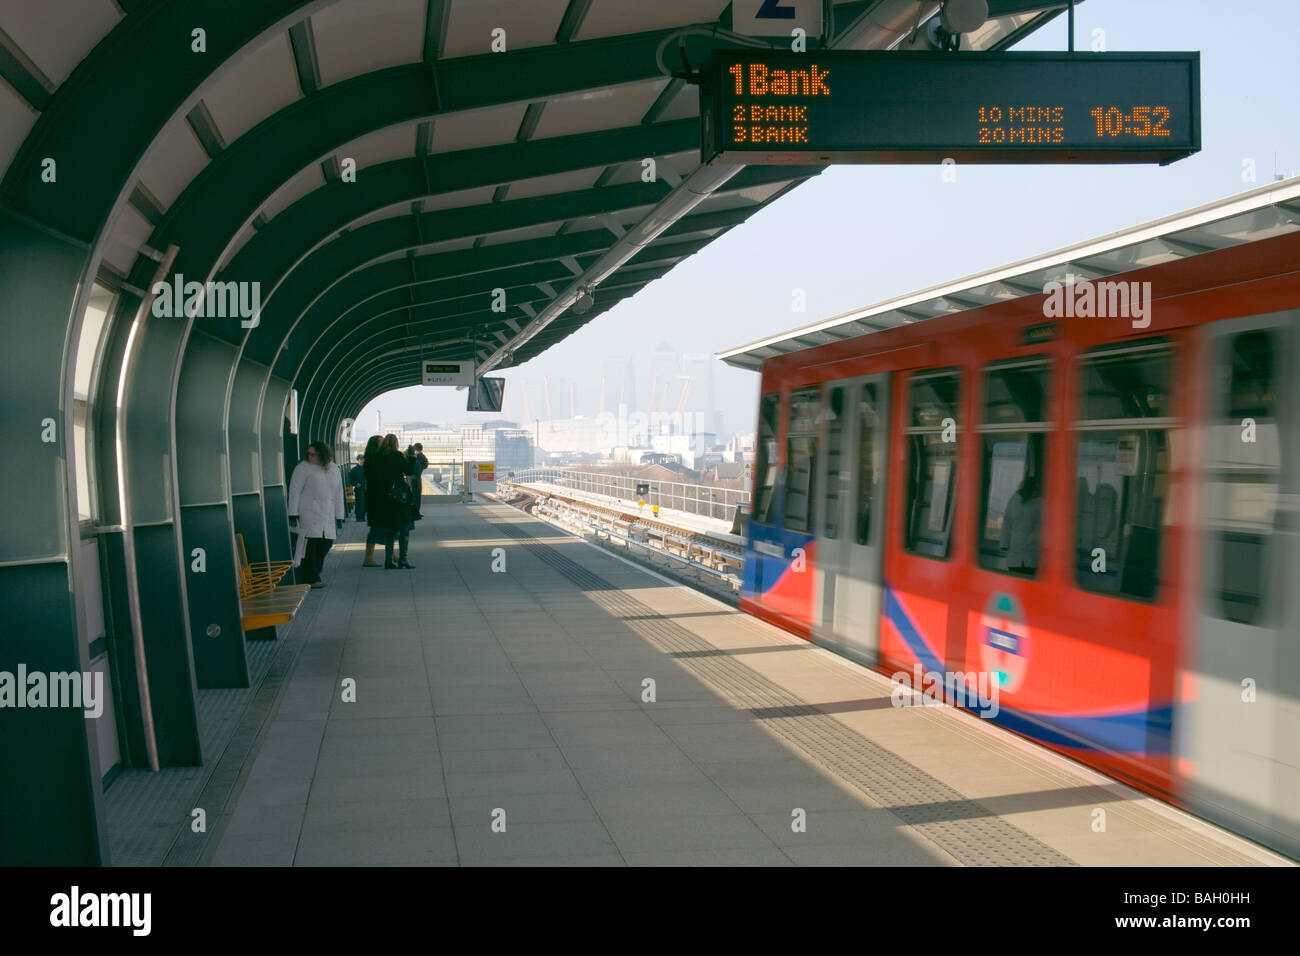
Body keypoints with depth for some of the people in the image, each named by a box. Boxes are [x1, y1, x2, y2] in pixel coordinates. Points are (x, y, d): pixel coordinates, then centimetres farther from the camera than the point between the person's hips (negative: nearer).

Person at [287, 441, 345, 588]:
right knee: (309, 545, -8)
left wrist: (339, 516, 15)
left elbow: (338, 494, 18)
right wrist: (293, 514, -11)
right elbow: (294, 491, -5)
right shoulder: (303, 468, -1)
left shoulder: (334, 470, 14)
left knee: (326, 544, 5)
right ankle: (311, 579, -4)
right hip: (308, 514, -5)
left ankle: (314, 575, 19)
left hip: (327, 516, 5)